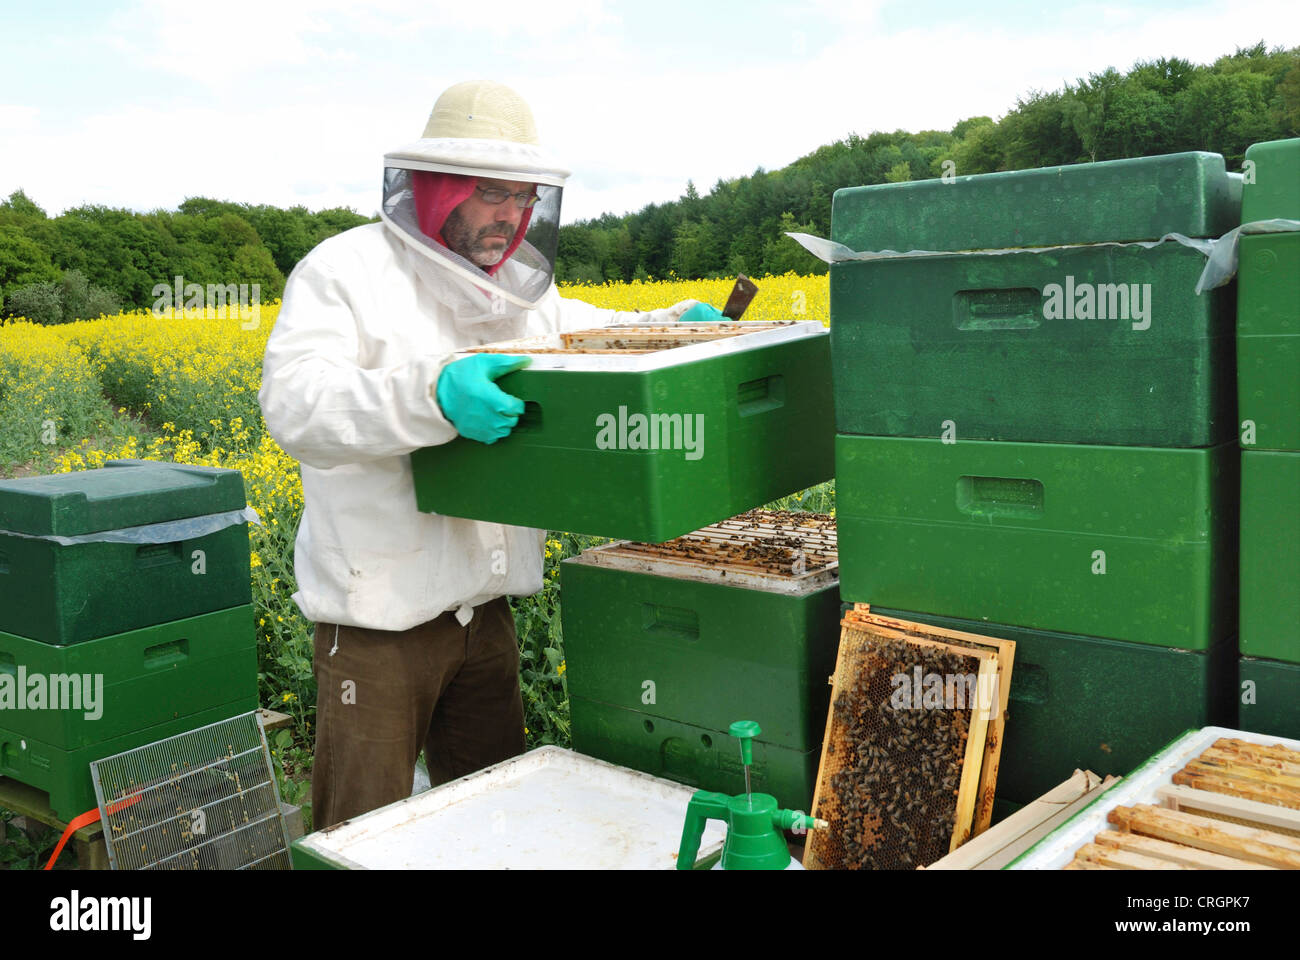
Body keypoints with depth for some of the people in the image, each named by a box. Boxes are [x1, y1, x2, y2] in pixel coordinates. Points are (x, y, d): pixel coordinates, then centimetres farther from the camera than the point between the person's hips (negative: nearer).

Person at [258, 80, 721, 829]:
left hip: (485, 606, 7)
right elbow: (294, 402, -24)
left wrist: (676, 324, 9)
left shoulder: (516, 287, 13)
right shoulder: (344, 273, -10)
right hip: (380, 615, -6)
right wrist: (433, 394, -39)